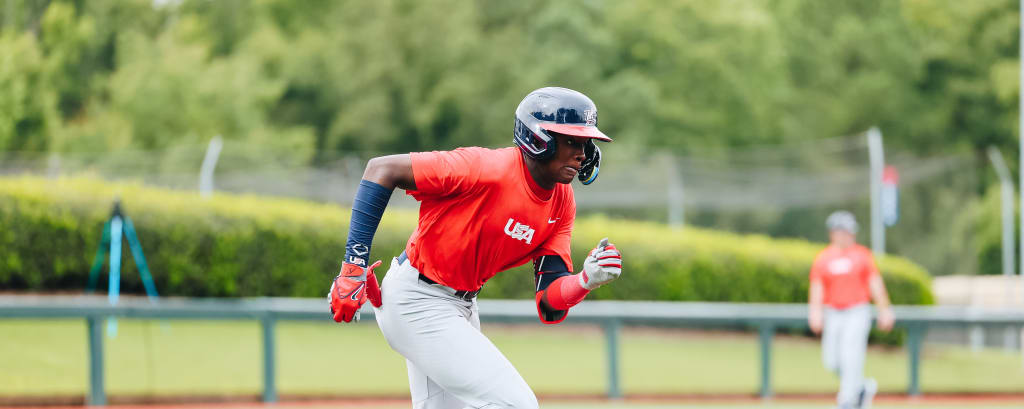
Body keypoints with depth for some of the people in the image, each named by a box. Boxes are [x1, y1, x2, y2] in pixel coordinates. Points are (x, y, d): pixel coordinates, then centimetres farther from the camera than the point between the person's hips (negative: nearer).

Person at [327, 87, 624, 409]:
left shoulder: (562, 203, -1)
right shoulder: (489, 169, -23)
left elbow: (550, 308, -4)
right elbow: (382, 170, -22)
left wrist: (587, 280, -27)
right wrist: (354, 265, -24)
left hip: (462, 306, 9)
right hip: (417, 301, -9)